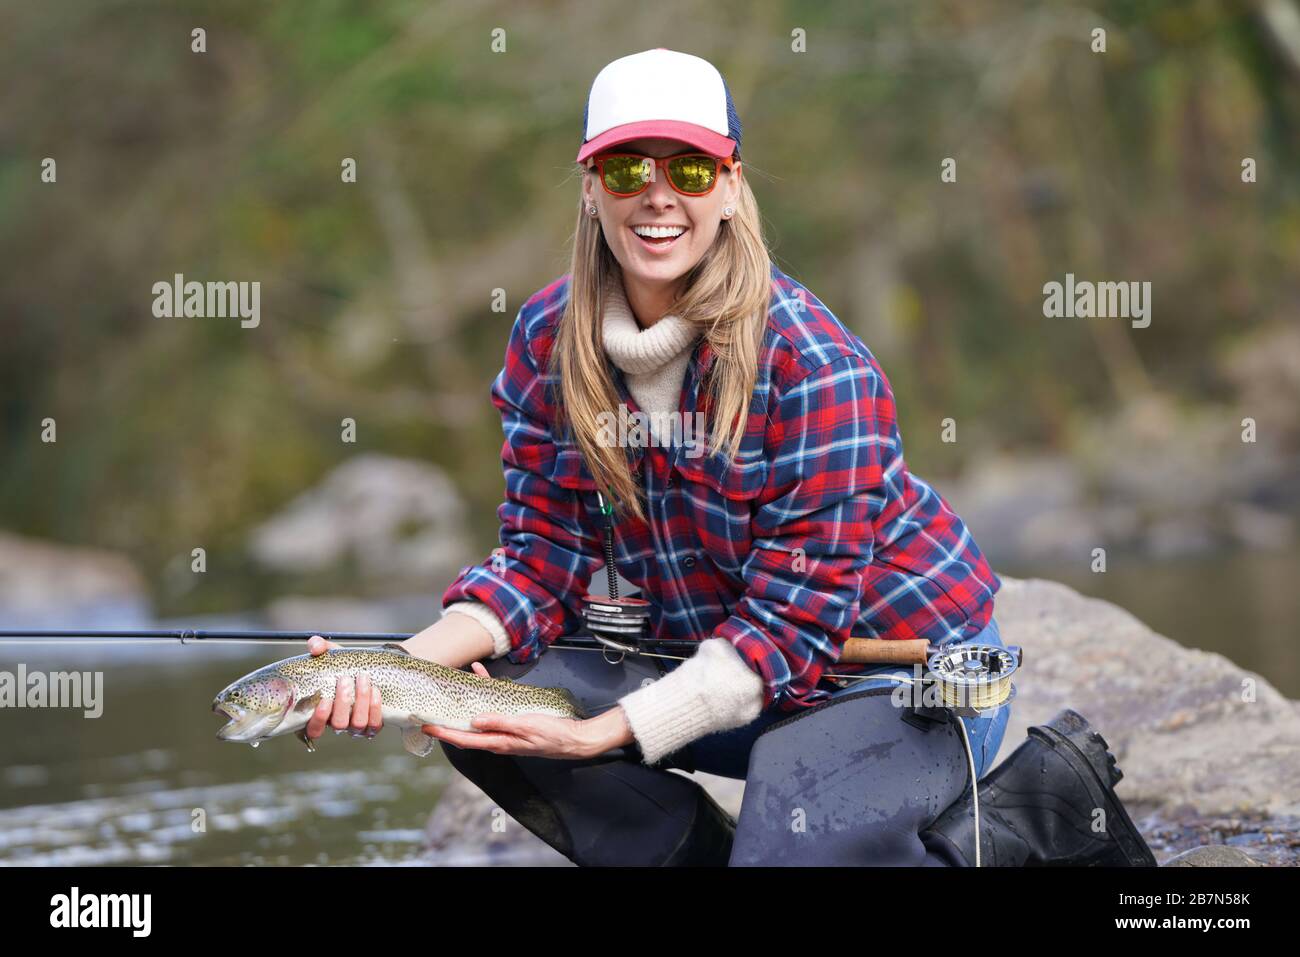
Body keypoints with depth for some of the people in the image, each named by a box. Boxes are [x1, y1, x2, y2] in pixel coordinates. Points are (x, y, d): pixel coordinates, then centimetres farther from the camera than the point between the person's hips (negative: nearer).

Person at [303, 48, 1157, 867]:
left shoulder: (814, 365, -25)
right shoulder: (549, 339, -6)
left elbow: (791, 620, -24)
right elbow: (544, 556, -5)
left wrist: (605, 734, -31)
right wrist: (405, 666, -24)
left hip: (905, 679, -6)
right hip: (710, 654, 6)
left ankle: (1047, 799, -1)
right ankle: (702, 854, 5)